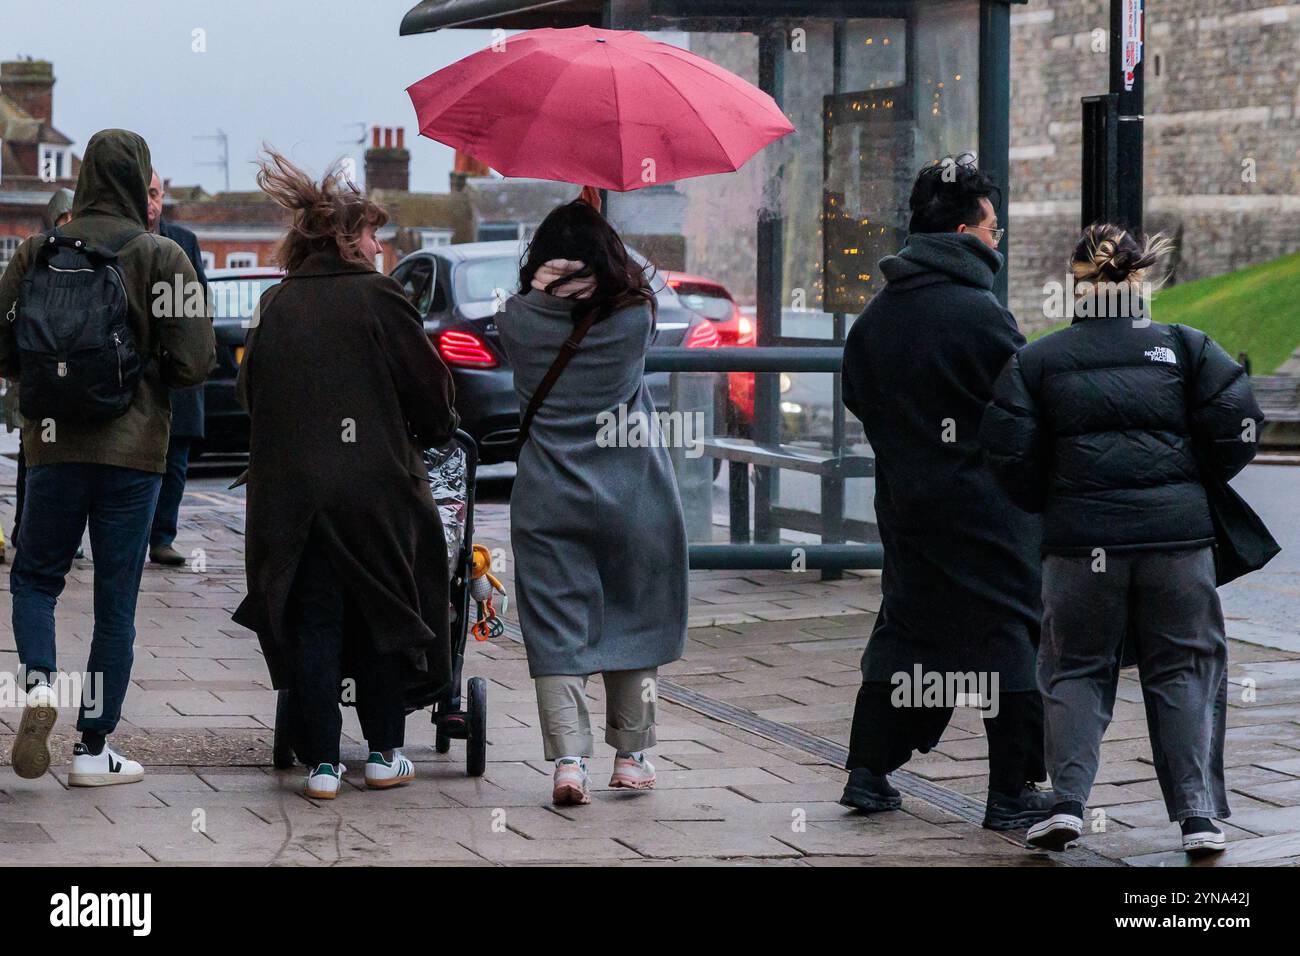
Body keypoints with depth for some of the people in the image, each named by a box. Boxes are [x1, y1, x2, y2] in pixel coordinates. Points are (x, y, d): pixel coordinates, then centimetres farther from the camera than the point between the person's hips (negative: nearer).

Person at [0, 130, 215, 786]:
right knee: (116, 601, 6)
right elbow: (195, 360, -11)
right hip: (134, 450, -1)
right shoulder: (163, 257, -6)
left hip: (54, 443, 1)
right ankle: (93, 750, 8)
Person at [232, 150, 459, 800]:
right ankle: (384, 754, 16)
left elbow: (250, 389, 12)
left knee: (312, 620, 7)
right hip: (373, 484, -3)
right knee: (383, 615, 11)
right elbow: (427, 384, 0)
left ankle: (320, 763, 4)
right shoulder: (377, 299, -5)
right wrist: (436, 433, 20)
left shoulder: (274, 306, 6)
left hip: (289, 488, 3)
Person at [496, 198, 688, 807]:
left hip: (547, 502, 0)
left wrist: (541, 287, 6)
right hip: (634, 499, 0)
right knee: (634, 622, 13)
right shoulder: (634, 314, -3)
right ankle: (631, 756, 19)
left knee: (556, 631, 0)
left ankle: (568, 760, -13)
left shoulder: (520, 318, -3)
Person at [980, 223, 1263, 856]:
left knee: (1077, 668, 12)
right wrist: (1201, 486, 13)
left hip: (1081, 539, 0)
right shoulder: (1182, 346, 5)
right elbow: (1238, 421, -3)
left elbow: (1008, 451, 0)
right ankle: (1197, 811, 3)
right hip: (1177, 531, 0)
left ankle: (1068, 800, -4)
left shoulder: (1037, 360, 6)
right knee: (1184, 671, 10)